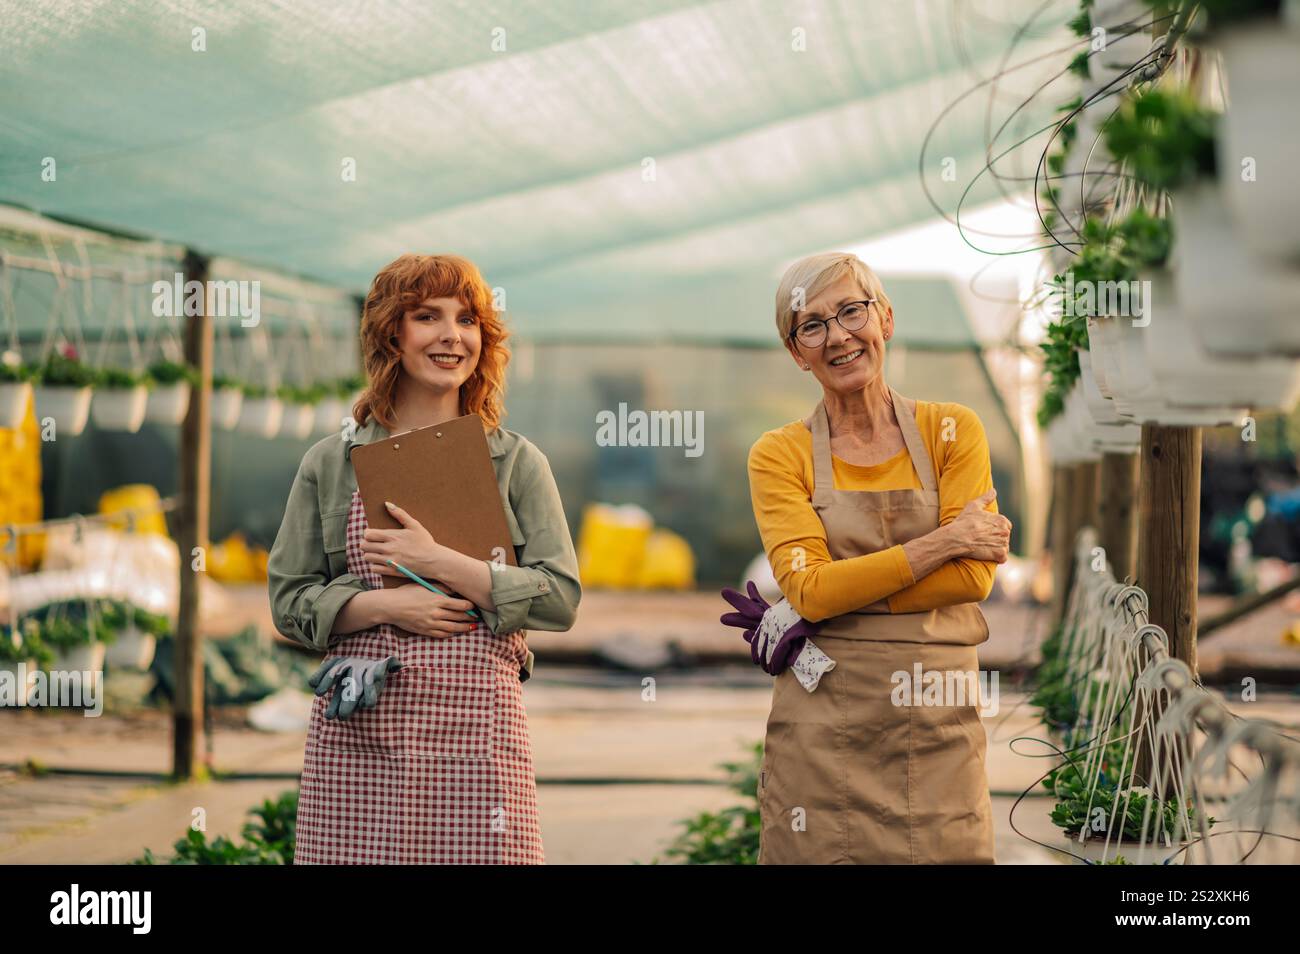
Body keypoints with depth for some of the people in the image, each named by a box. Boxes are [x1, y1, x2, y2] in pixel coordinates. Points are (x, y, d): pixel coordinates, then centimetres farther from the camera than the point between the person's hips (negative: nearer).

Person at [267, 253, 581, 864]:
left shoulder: (515, 462, 9)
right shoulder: (332, 463, 11)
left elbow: (562, 599, 0)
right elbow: (288, 600, 7)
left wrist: (440, 563, -10)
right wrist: (388, 606, -10)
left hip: (475, 727, 0)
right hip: (357, 734, 1)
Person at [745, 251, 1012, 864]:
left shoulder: (952, 431, 6)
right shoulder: (780, 456, 3)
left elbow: (973, 577, -6)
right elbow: (810, 589, -11)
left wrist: (843, 595, -11)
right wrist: (944, 542, -13)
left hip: (940, 722, 1)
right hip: (824, 728, -1)